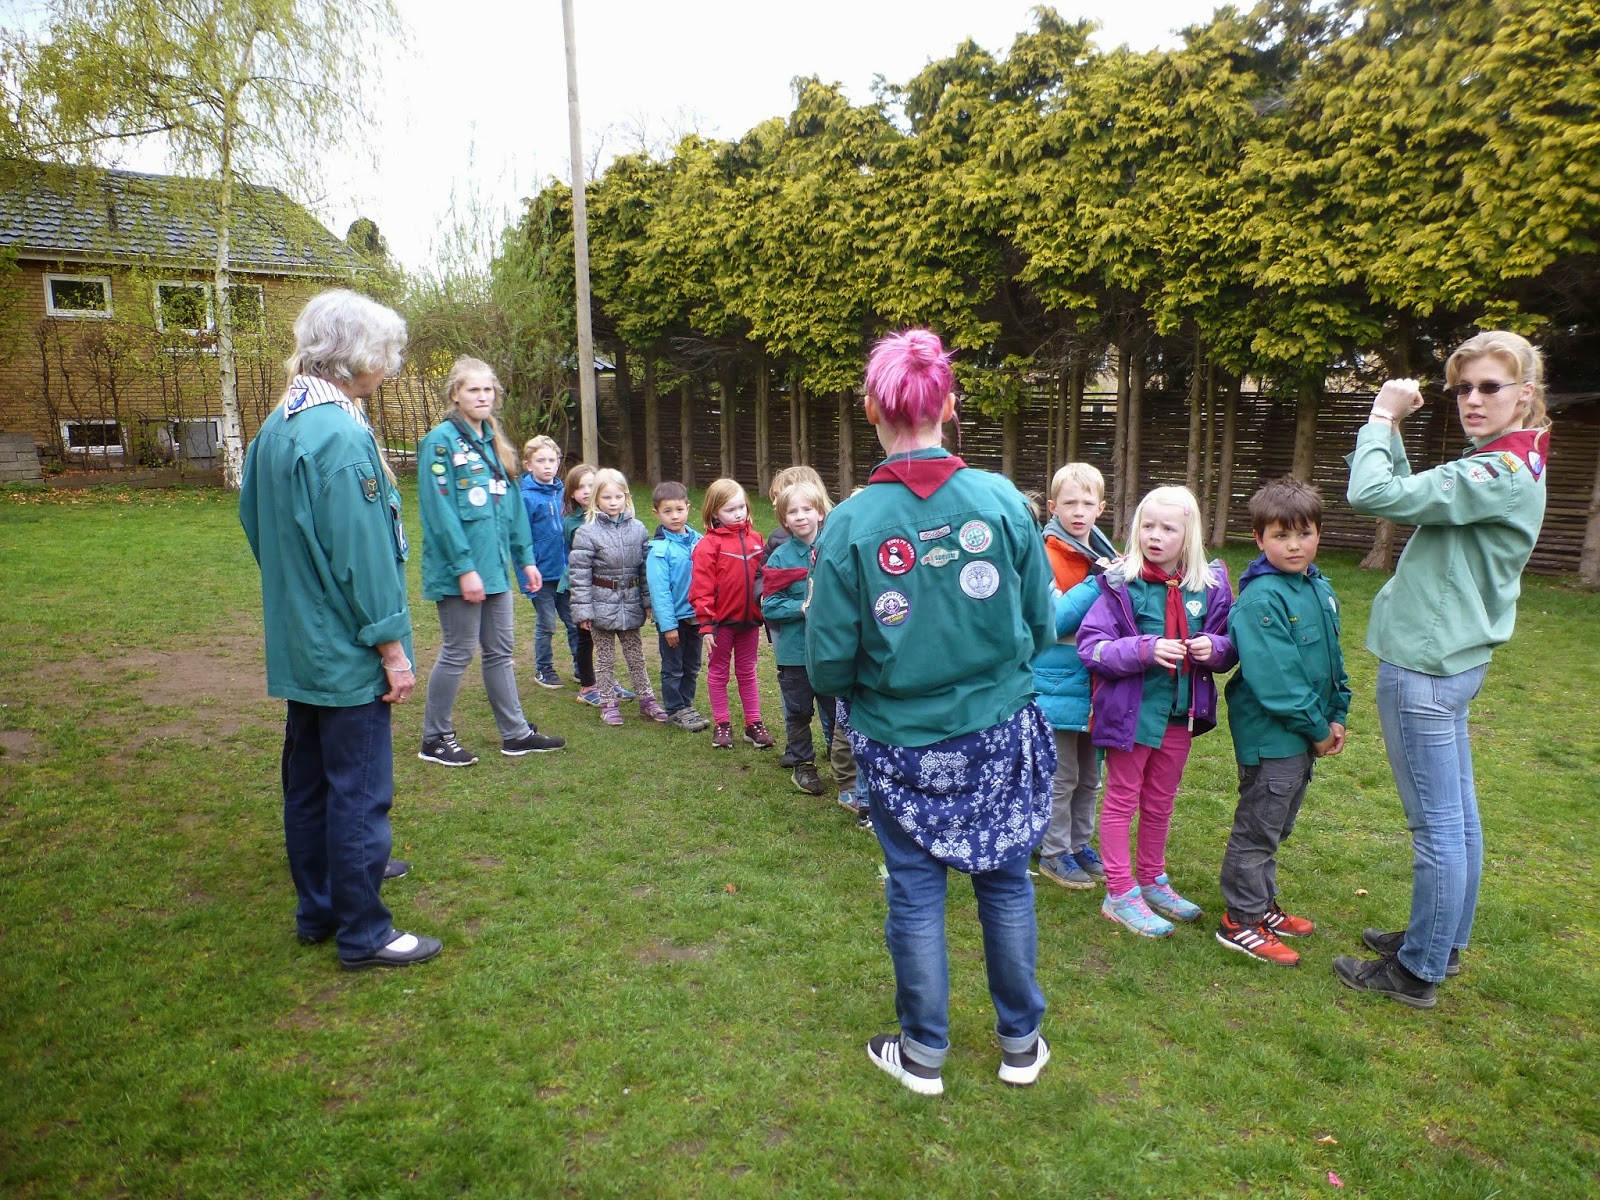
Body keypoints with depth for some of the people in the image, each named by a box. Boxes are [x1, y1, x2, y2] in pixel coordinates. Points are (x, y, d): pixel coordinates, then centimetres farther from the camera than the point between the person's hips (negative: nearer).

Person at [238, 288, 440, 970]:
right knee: (359, 792, 1)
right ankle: (362, 934, 14)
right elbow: (363, 556, -22)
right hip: (347, 654, -9)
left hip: (298, 649, 10)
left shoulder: (275, 428, 9)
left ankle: (316, 912, 32)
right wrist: (392, 648, -15)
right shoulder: (343, 437, -20)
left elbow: (255, 524, 17)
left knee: (308, 782, 18)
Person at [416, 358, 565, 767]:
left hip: (495, 568, 8)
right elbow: (440, 512, -17)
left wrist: (525, 558, 12)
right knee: (458, 653, 2)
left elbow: (511, 505, 15)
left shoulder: (493, 441, 13)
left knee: (500, 650, 14)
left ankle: (515, 733, 25)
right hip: (460, 571, -8)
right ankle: (434, 739, 19)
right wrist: (464, 568, -20)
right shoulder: (440, 441, -11)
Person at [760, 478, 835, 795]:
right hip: (794, 649, 0)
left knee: (834, 706, 14)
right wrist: (803, 608, -21)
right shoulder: (780, 557, -7)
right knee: (798, 711, 14)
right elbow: (769, 606, -8)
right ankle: (800, 763, 31)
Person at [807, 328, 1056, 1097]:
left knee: (915, 892, 15)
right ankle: (1020, 1042, 36)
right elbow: (1041, 627, -3)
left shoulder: (851, 523, -15)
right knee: (1005, 881, 19)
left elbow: (828, 665, -12)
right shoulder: (1001, 499, -11)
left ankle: (922, 1053, 32)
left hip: (900, 744, -1)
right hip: (999, 734, 2)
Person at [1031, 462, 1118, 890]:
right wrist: (1097, 583, -25)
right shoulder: (1046, 555, -14)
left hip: (1094, 684, 7)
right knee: (1063, 777, 5)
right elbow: (1053, 619, -22)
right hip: (1059, 686, -7)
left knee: (1090, 777, 18)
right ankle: (1054, 854, 20)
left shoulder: (1104, 554, 7)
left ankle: (1080, 844, 34)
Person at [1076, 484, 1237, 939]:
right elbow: (1091, 647, -17)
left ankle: (1152, 882, 39)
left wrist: (1214, 648, -15)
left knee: (1160, 802, 20)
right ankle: (1120, 894, 21)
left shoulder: (1209, 585, -2)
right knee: (1122, 799, 9)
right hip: (1131, 710, -4)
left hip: (1181, 713, 5)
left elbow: (1228, 645, 7)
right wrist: (1146, 649, -29)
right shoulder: (1120, 585, -14)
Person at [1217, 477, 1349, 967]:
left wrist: (1337, 715, 9)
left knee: (1278, 825, 20)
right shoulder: (1260, 598, -21)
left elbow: (1332, 657, 17)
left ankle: (1263, 903, 35)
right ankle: (1241, 921, 15)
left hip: (1308, 734, 9)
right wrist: (1317, 727, -15)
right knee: (1258, 828, 2)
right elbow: (1274, 678, -23)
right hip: (1270, 736, -9)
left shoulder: (1320, 588, 8)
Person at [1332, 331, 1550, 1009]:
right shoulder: (1508, 465, 13)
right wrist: (1393, 432, 6)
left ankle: (1418, 973, 13)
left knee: (1438, 826, 1)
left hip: (1425, 668, -10)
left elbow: (1373, 496, -26)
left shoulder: (1501, 471, -18)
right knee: (1456, 817, 19)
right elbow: (1412, 496, 19)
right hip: (1450, 659, 10)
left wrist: (1381, 417, -11)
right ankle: (1443, 941, 34)